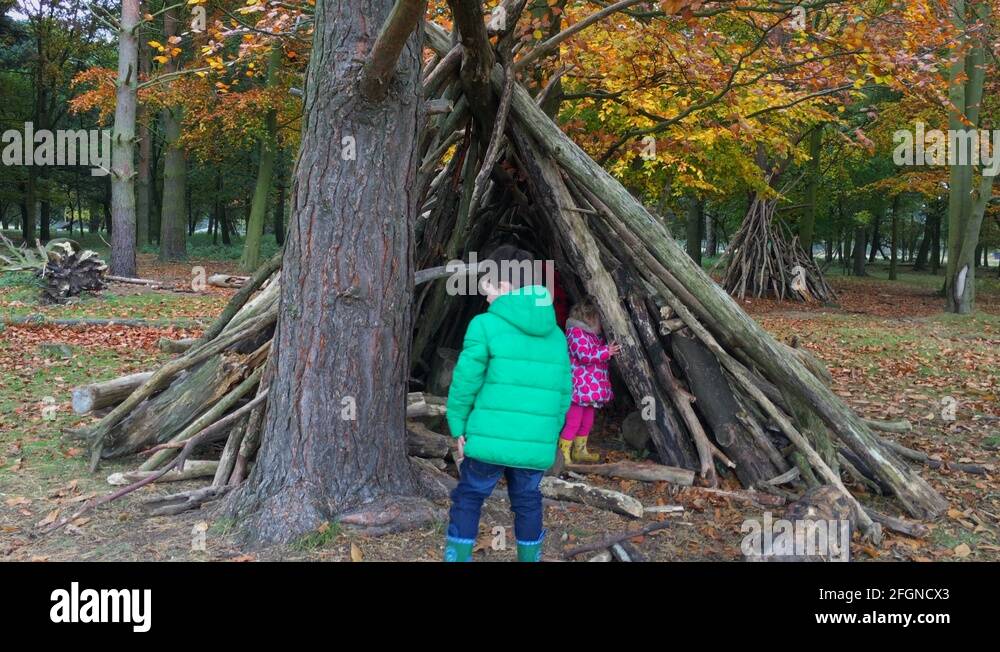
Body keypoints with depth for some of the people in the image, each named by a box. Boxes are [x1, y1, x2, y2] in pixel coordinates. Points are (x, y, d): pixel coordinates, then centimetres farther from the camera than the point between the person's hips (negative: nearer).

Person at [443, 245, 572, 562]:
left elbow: (465, 382, -8)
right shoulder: (556, 335, 8)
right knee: (527, 503, 21)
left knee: (467, 499, 13)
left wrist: (459, 429, 2)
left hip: (489, 440, -4)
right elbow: (562, 393, 8)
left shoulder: (486, 325, -7)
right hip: (536, 446, 4)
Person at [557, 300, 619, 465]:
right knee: (573, 422, -6)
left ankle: (580, 451, 30)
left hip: (591, 388, 10)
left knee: (587, 422, 17)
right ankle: (563, 454, 1)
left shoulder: (593, 335, 19)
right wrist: (606, 352, -21)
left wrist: (609, 350, 18)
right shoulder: (575, 332, -13)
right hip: (578, 388, -10)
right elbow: (584, 355, -22)